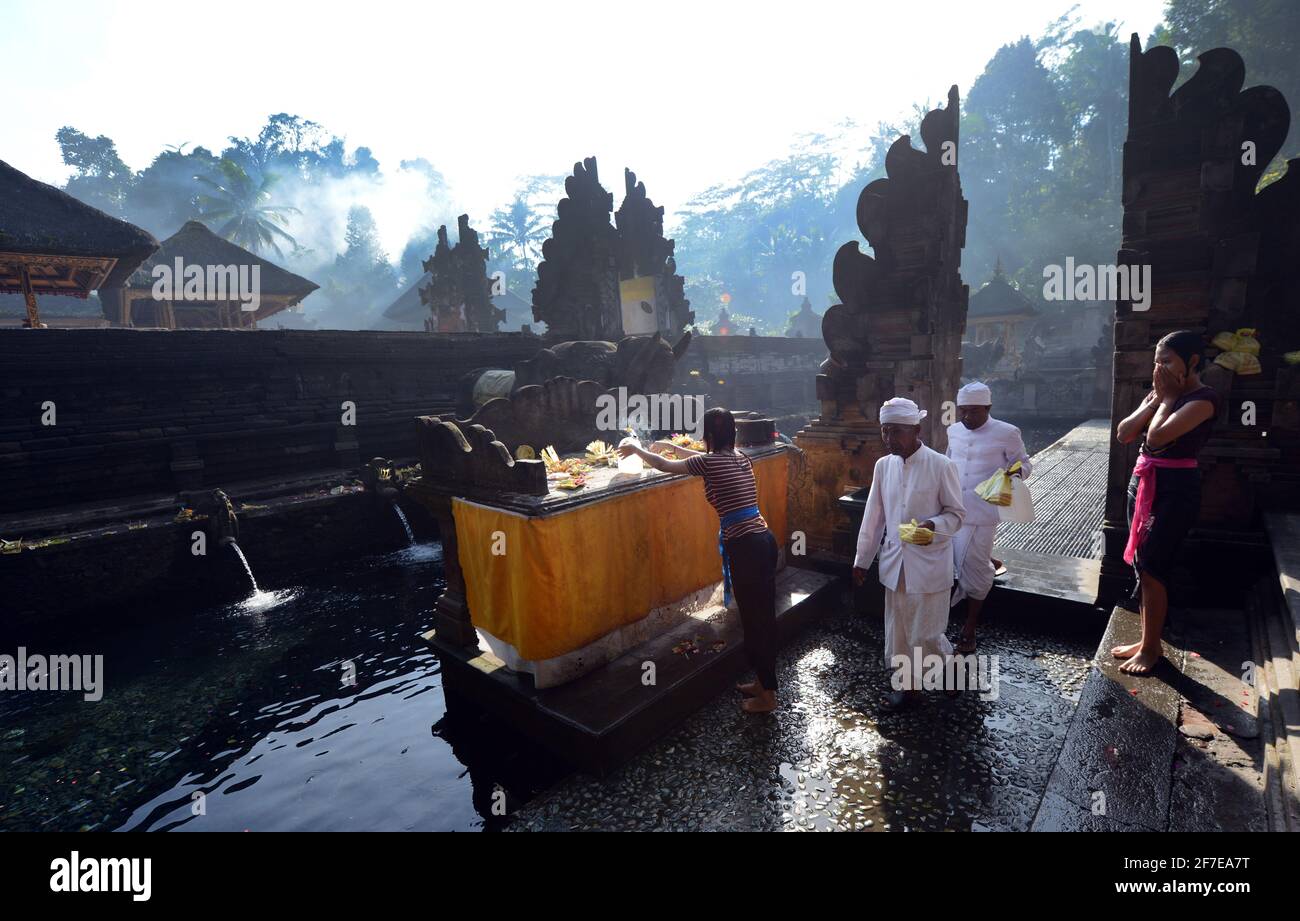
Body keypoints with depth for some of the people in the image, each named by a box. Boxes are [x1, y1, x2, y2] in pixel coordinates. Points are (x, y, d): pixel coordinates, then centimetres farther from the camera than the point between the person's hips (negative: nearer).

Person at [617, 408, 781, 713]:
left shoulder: (711, 461, -11)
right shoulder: (739, 457, 12)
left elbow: (664, 466, 1)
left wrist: (636, 449, 18)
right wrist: (671, 446, 41)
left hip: (745, 548, -8)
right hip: (764, 540, 9)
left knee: (755, 620, 3)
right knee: (762, 617, 17)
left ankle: (767, 695, 16)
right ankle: (764, 682, 32)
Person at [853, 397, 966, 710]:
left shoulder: (941, 466, -14)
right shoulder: (883, 465, 1)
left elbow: (957, 513, -6)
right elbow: (874, 516, 7)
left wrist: (934, 526, -27)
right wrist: (862, 559, 10)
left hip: (929, 563, -4)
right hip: (895, 562, 5)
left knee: (925, 633, 4)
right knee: (898, 631, 13)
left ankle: (951, 663, 36)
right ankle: (906, 685, 32)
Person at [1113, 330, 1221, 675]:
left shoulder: (1204, 398, -13)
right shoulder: (1159, 393, 11)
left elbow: (1158, 436, -26)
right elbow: (1124, 434, 4)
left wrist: (1168, 398, -11)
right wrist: (1156, 399, -3)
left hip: (1175, 489, -8)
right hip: (1142, 482, 8)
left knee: (1152, 569, -4)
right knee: (1141, 567, 12)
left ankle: (1150, 649, 10)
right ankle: (1147, 639, 24)